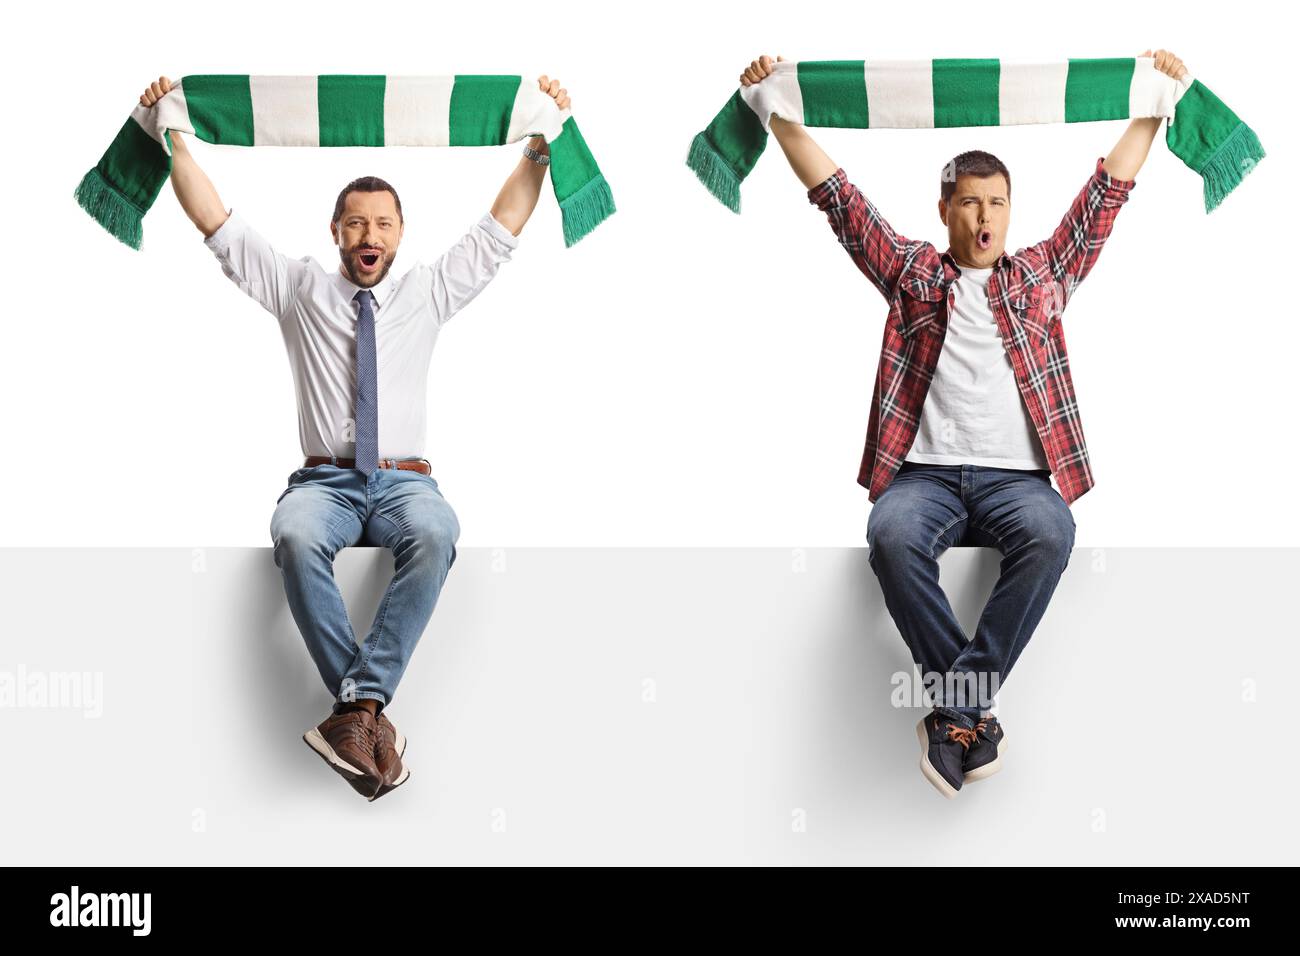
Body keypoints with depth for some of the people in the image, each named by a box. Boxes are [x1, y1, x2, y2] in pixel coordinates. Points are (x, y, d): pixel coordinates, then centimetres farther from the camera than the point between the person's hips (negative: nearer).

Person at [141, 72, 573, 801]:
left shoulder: (429, 291, 16)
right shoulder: (299, 288, 14)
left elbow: (504, 227, 13)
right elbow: (215, 221, 11)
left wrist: (542, 145, 4)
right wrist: (172, 134, 4)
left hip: (404, 481, 0)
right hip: (325, 481, 0)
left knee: (435, 534, -38)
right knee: (297, 536, -38)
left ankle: (357, 705, -36)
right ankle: (371, 712, -33)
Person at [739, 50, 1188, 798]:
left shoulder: (1044, 273, 21)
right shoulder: (911, 271, 18)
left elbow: (1106, 194, 20)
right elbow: (839, 197, 15)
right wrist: (778, 112, 9)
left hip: (1016, 475, 1)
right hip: (924, 471, 0)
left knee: (1050, 534, -34)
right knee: (892, 535, -35)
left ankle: (955, 708, -27)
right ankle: (973, 708, -25)